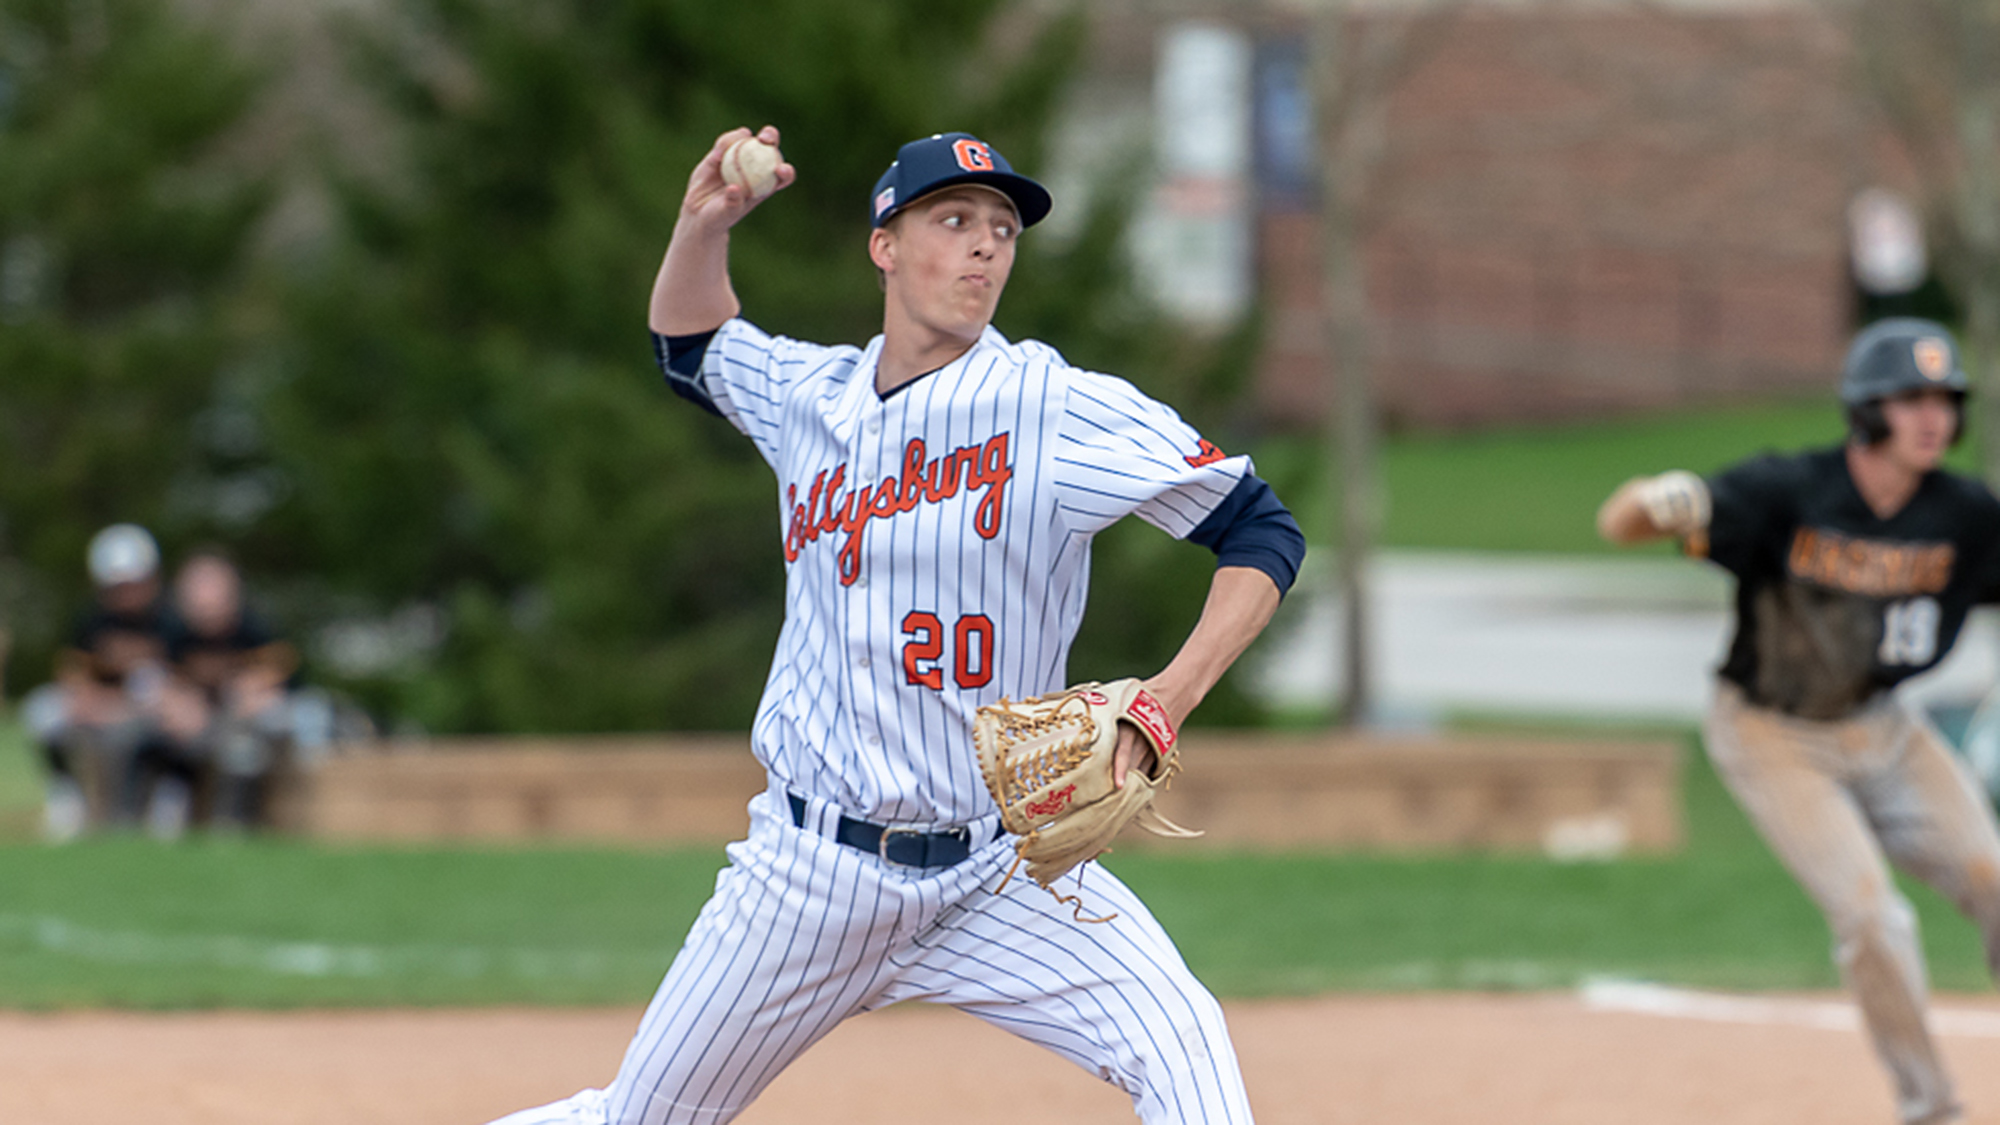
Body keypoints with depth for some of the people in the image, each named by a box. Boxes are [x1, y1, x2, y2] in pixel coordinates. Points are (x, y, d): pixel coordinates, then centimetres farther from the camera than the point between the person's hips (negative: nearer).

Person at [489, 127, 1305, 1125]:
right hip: (810, 871, 3)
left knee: (1175, 1039, -26)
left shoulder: (1060, 408, -9)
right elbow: (689, 341, 27)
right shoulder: (810, 397, 6)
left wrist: (1161, 708, -24)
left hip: (998, 876, -3)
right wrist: (704, 222, 6)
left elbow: (1264, 535, -11)